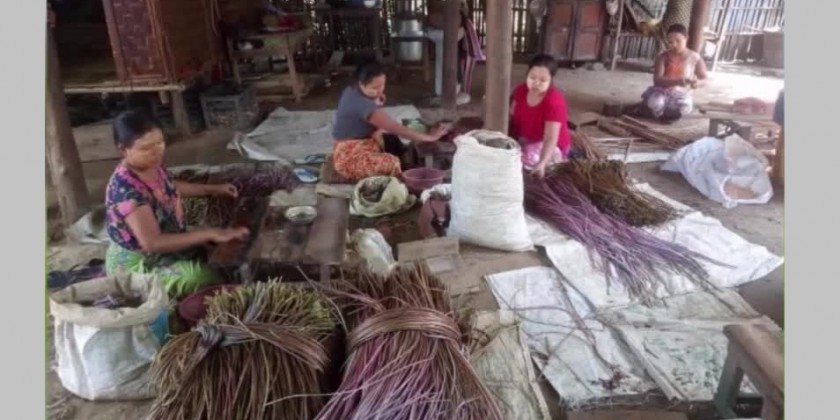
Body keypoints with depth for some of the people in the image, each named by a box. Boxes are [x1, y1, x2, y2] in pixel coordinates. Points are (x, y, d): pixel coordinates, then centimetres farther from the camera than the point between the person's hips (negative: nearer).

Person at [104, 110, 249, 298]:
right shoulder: (126, 189, -32)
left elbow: (172, 187, 18)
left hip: (168, 242, 9)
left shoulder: (153, 166, -6)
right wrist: (210, 234, -40)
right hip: (136, 264, -9)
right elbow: (153, 243, -38)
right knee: (205, 278, -27)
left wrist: (214, 189, 16)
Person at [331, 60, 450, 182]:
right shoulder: (361, 104, -27)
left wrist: (377, 102, -4)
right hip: (349, 155, -11)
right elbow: (395, 128, -27)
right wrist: (430, 137, -24)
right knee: (392, 164, -31)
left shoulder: (352, 91, 3)